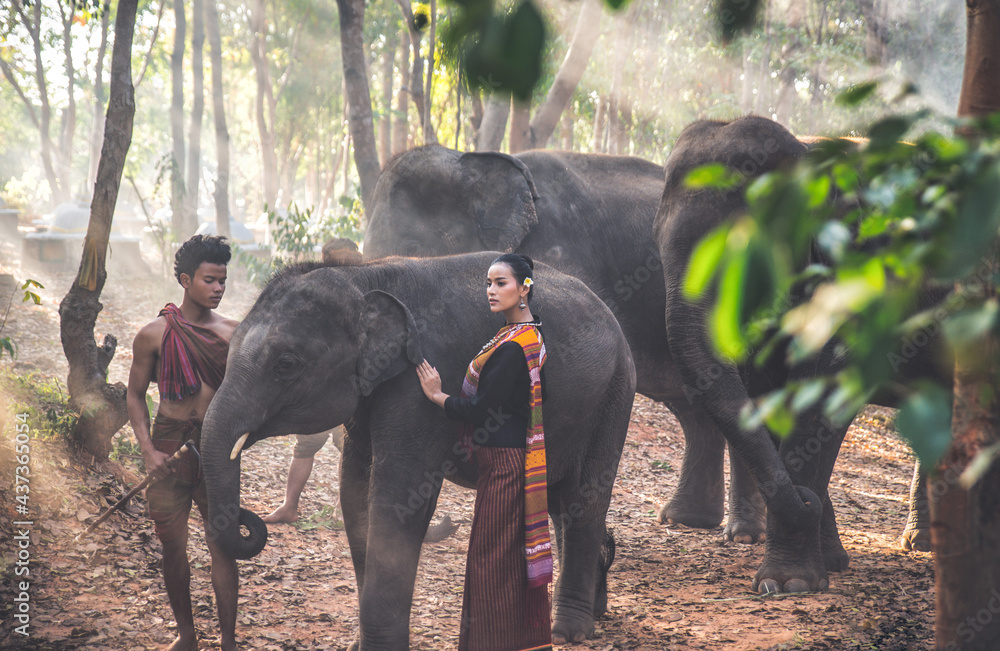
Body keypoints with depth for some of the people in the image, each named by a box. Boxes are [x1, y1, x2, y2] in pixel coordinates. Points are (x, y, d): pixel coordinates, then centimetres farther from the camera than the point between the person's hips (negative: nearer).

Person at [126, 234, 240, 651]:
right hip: (169, 444, 0)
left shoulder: (232, 334, 3)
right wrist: (148, 451, -5)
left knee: (223, 543, -2)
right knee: (173, 544, 7)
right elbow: (135, 395, 5)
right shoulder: (154, 335, -2)